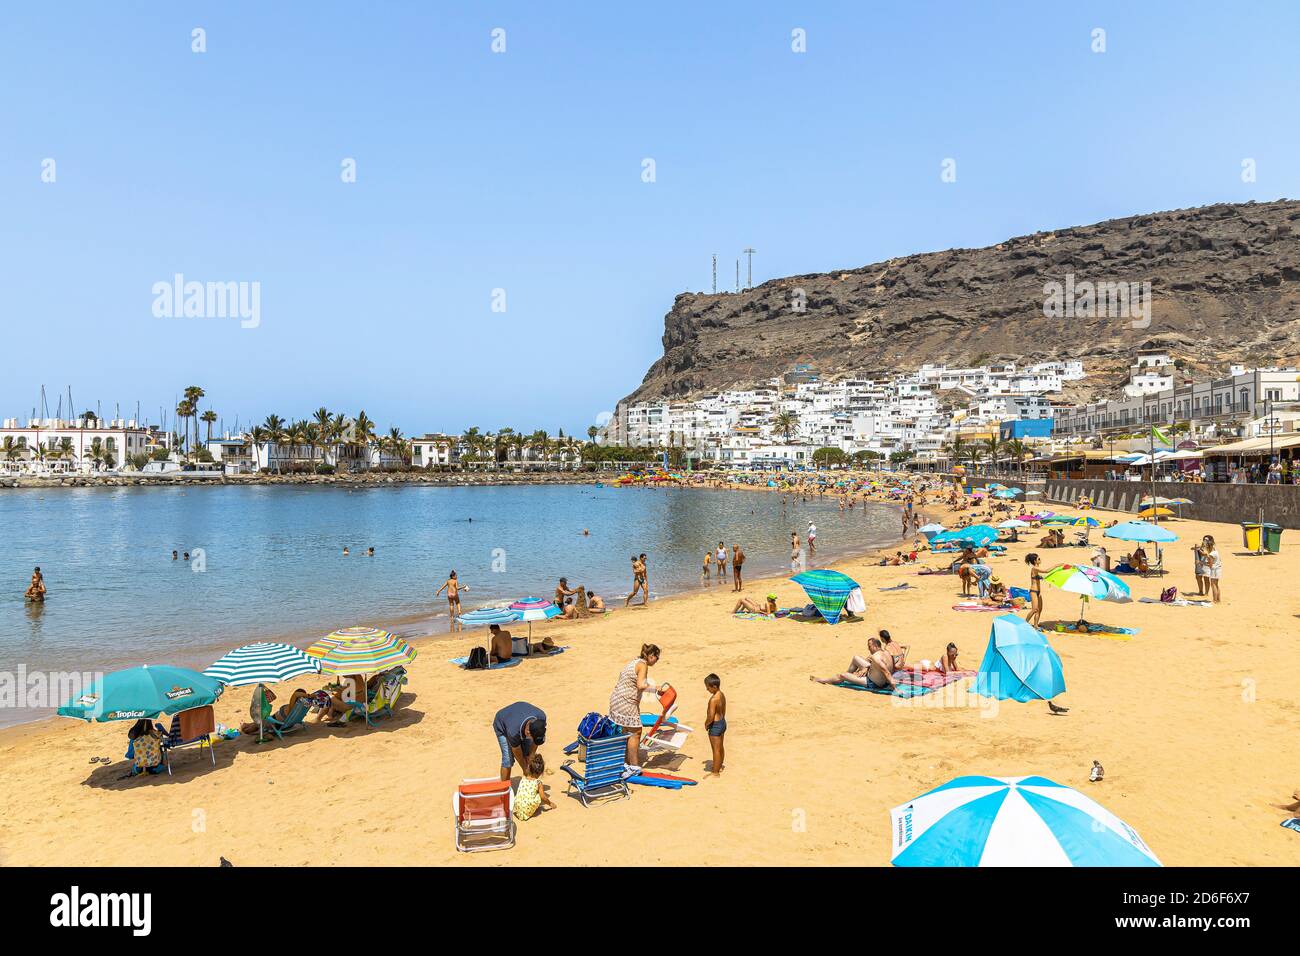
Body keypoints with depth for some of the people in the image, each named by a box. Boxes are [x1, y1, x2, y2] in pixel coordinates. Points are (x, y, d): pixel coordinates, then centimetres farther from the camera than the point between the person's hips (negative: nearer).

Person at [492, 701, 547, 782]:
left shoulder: (541, 717, -33)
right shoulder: (514, 733, -43)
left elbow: (536, 742, -13)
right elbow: (519, 756, -24)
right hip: (502, 726, -4)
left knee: (528, 755, -3)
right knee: (508, 761, -13)